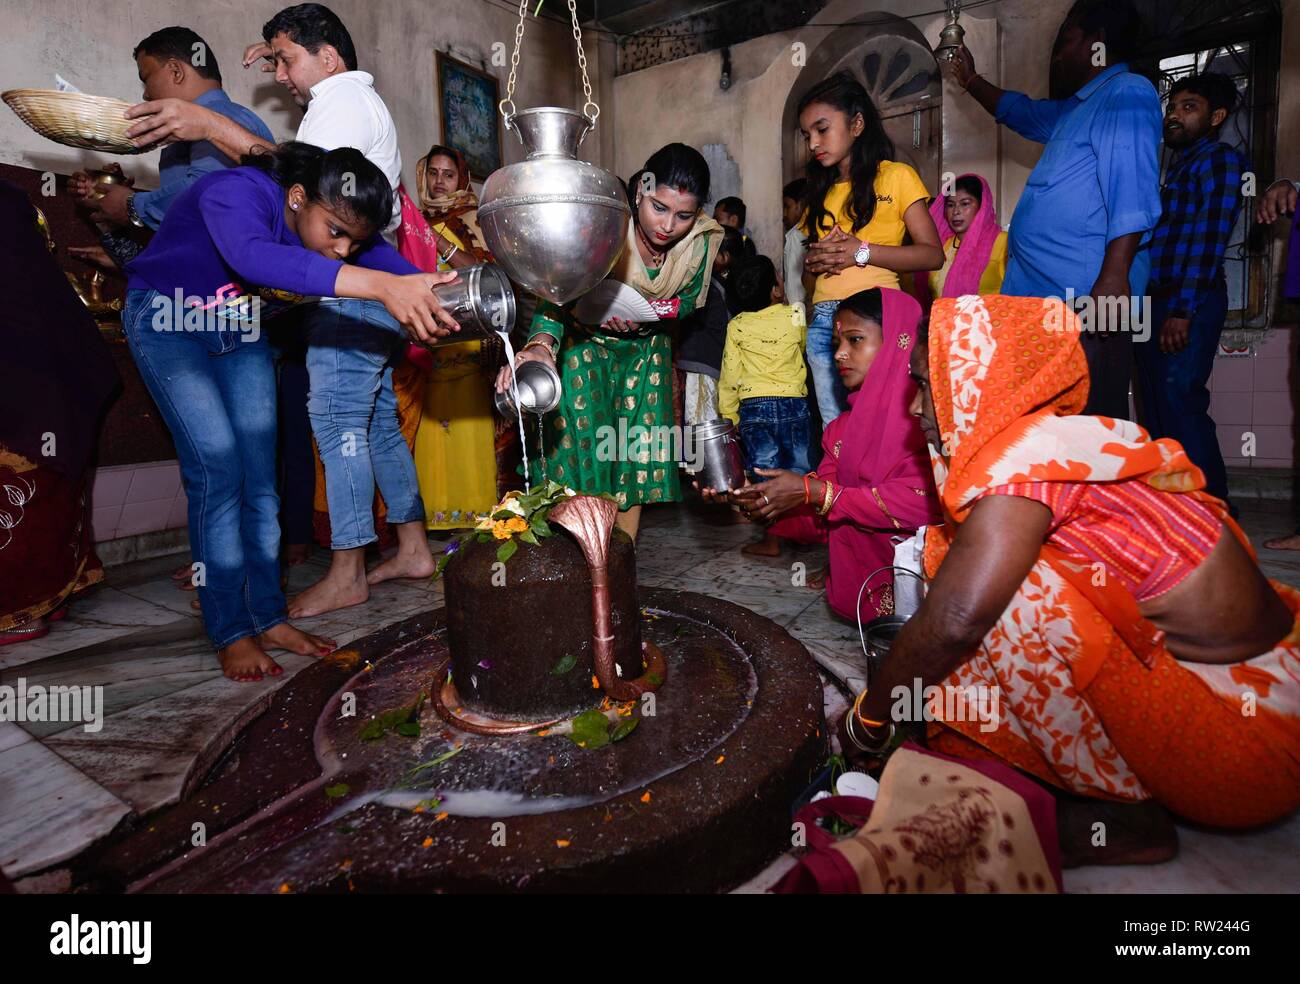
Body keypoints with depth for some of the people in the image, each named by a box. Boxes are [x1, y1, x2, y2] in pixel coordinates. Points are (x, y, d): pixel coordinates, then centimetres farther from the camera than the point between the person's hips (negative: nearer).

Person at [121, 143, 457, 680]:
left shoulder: (336, 219, -13)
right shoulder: (236, 192, -34)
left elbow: (390, 262, -23)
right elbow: (253, 255, -55)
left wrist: (430, 302, -47)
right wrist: (381, 285, -69)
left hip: (239, 324, 6)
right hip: (168, 321, -5)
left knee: (259, 472, -1)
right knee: (217, 468, -15)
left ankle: (269, 617, 6)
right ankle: (231, 633, -6)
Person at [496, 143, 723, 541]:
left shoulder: (700, 241, -18)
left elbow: (688, 301, -1)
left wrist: (641, 313, -17)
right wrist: (541, 345, -63)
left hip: (644, 351, 4)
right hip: (586, 347, -3)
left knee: (636, 452, 3)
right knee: (582, 450, -7)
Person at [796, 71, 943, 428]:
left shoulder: (896, 176, 5)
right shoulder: (821, 191, 21)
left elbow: (932, 255, -3)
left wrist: (862, 252, -12)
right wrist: (814, 261, -1)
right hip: (823, 320, 5)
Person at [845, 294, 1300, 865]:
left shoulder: (1032, 449, -20)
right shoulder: (1070, 442, 7)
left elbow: (958, 618, -30)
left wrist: (872, 715, -15)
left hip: (1245, 744, -9)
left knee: (1012, 595, -22)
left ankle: (1123, 816, -1)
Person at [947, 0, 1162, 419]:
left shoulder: (1127, 94, -4)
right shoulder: (1077, 108, 26)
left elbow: (1131, 191, -17)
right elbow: (1020, 111, 47)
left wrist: (1114, 275, -26)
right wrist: (970, 80, 52)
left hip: (1088, 298, -10)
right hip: (1046, 299, 10)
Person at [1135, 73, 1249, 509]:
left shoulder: (1221, 160, -2)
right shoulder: (1179, 166, 24)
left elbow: (1208, 240, -13)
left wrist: (1182, 311, -20)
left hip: (1189, 305, -8)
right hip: (1157, 301, 8)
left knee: (1179, 403, -14)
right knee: (1157, 407, 8)